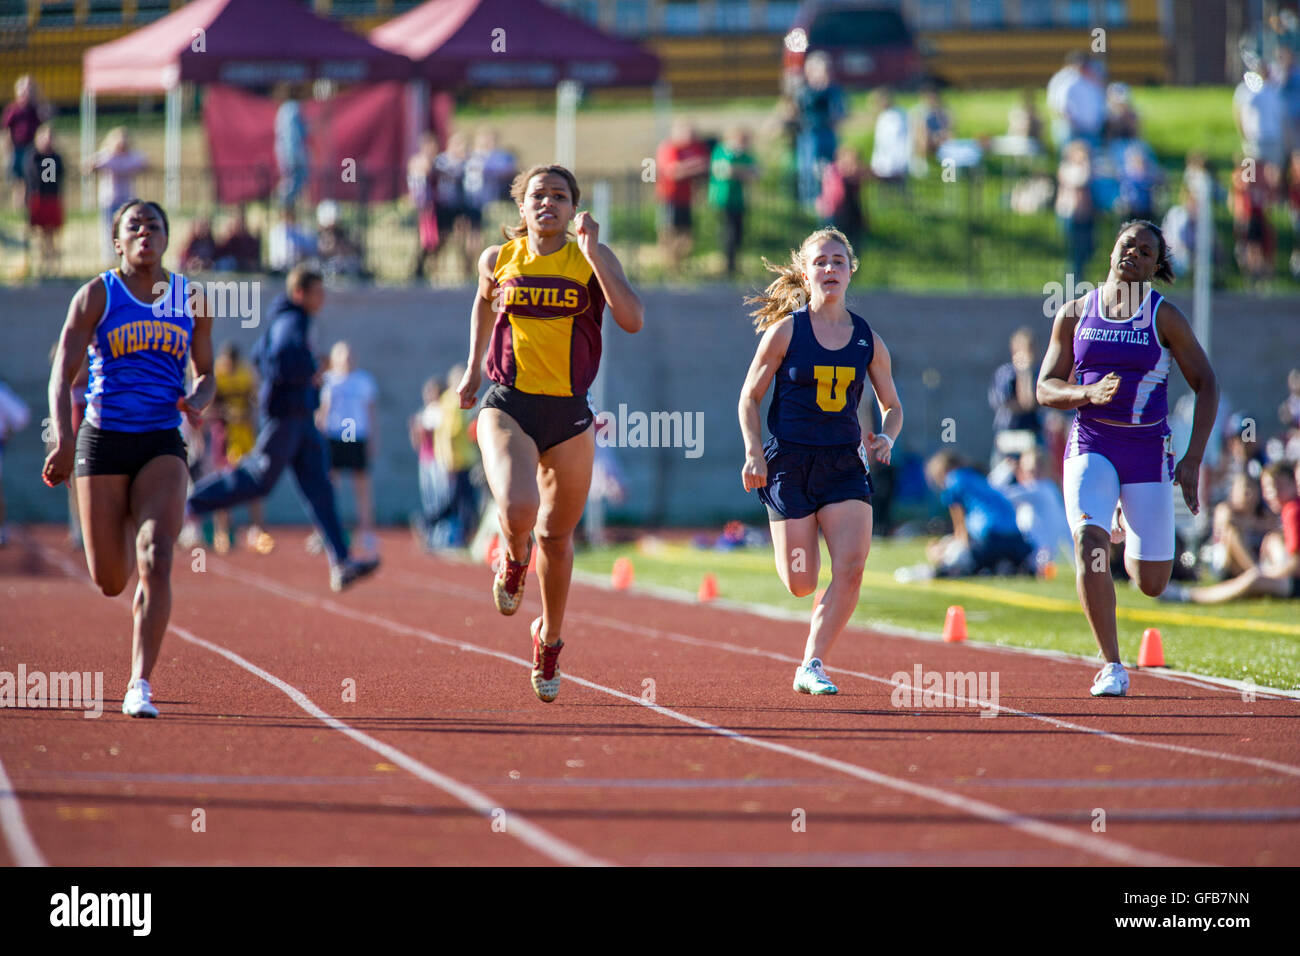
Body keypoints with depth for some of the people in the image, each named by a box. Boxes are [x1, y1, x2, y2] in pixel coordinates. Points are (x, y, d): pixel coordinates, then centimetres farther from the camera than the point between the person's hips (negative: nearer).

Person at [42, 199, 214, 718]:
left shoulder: (191, 300, 8)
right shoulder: (97, 295, 0)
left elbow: (206, 372, 20)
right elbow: (63, 373, -6)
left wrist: (198, 399, -4)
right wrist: (64, 441, -21)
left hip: (163, 445, 1)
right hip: (103, 441, -1)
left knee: (156, 561, -20)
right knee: (110, 583, 6)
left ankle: (140, 687, -19)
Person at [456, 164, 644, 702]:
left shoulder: (592, 258, -1)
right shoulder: (499, 259, 3)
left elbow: (633, 320, -16)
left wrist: (592, 253, -18)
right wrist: (474, 367, 21)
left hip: (569, 414, 1)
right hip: (507, 405, -1)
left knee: (557, 537, 12)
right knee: (518, 509, -27)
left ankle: (549, 639, 36)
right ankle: (514, 559, 11)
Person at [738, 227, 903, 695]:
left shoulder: (868, 340, 4)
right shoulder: (785, 331, -4)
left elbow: (892, 406, 15)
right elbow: (750, 396, 2)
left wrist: (886, 438, -6)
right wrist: (754, 453, -9)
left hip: (844, 464, 2)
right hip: (790, 462, -2)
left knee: (851, 568, -16)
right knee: (801, 583, -1)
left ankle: (812, 665, -3)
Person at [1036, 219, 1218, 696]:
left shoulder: (1165, 317, -1)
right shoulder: (1075, 313, 5)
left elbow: (1206, 385, 3)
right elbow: (1046, 388, 7)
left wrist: (1193, 460, -4)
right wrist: (1088, 393, -15)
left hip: (1148, 449, 0)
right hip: (1091, 446, 0)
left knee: (1152, 584, 2)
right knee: (1089, 541, -26)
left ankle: (1131, 529, 41)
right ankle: (1112, 665, -15)